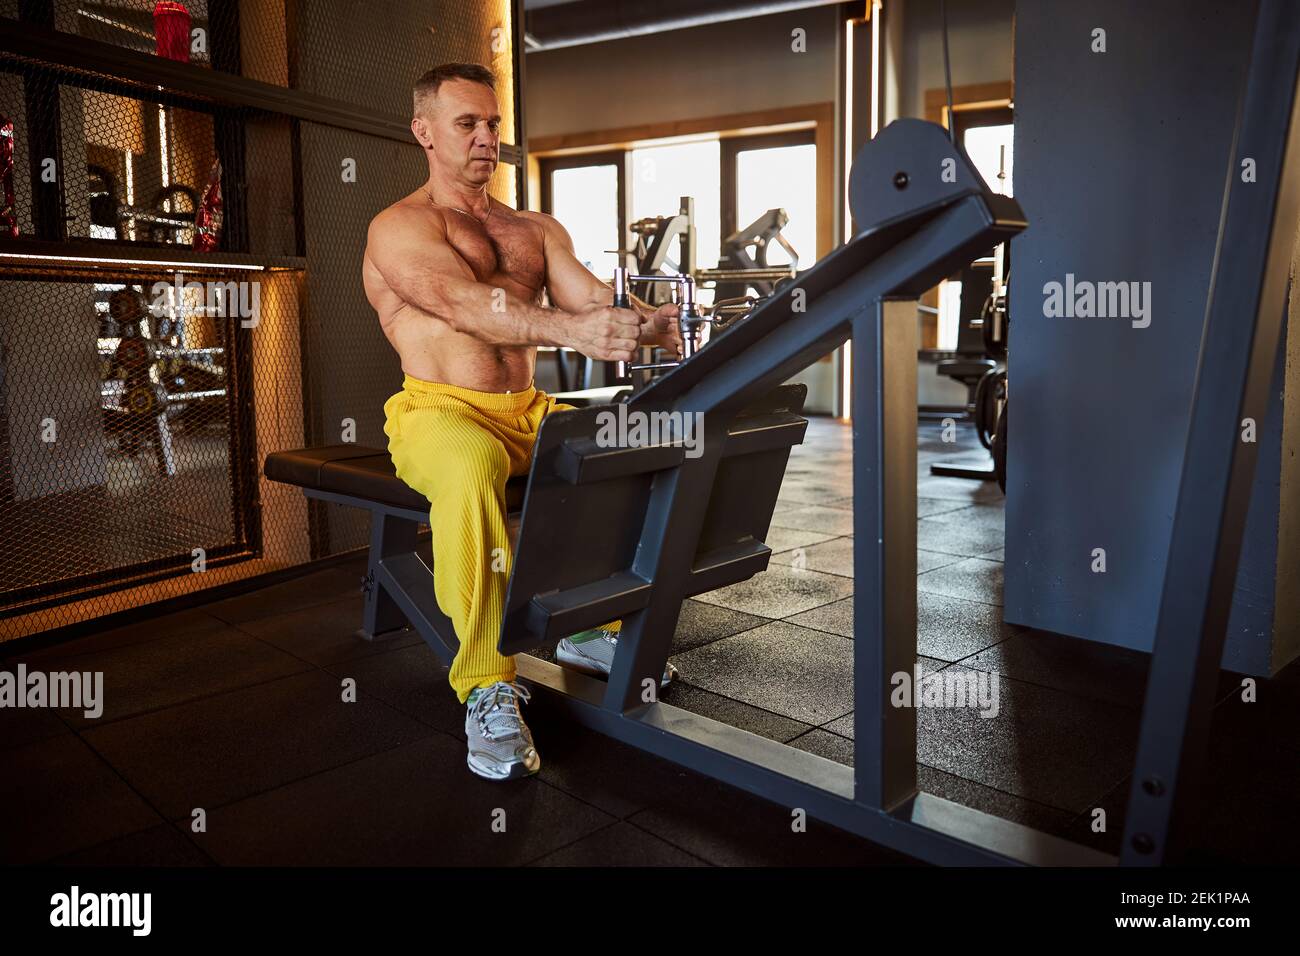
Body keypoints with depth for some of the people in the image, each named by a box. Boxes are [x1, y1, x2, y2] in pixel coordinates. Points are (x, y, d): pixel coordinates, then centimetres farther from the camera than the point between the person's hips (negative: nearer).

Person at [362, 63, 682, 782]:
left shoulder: (538, 230, 18)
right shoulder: (398, 228, -2)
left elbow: (593, 297, 1)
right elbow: (465, 305, -23)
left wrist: (647, 321, -23)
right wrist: (570, 331, -40)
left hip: (529, 414, 6)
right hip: (439, 412, -6)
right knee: (472, 470, -39)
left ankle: (592, 630, 1)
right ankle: (488, 689, -29)